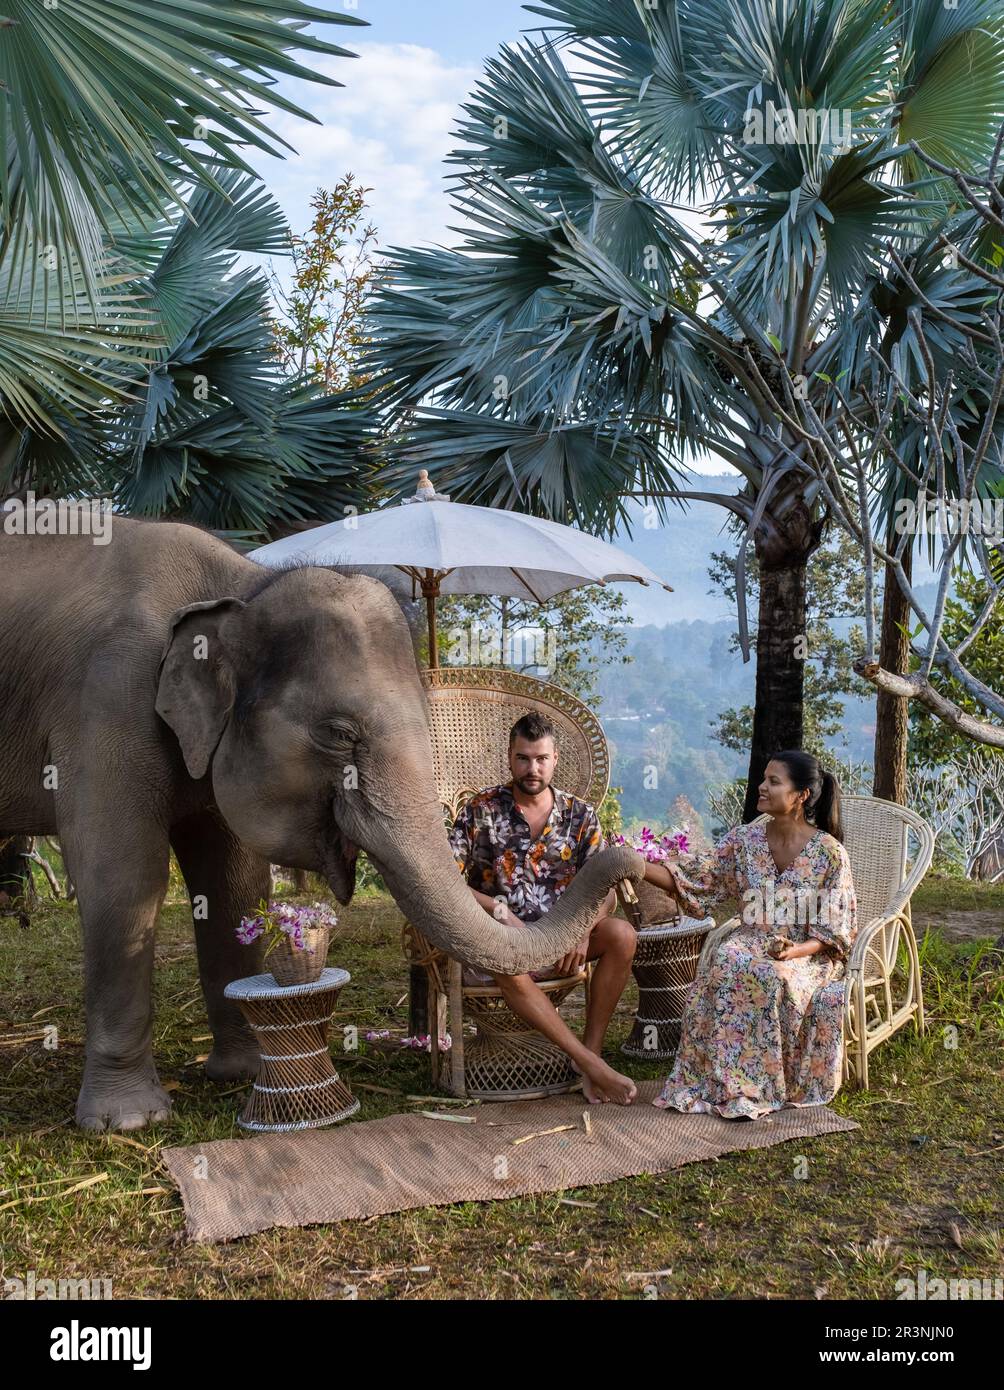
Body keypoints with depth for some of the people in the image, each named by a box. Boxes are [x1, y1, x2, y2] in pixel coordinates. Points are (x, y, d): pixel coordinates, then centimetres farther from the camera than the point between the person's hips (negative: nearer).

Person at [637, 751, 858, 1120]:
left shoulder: (829, 852, -7)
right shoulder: (744, 840, 3)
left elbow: (835, 931, -6)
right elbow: (695, 881, 1)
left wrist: (794, 951, -25)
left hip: (809, 953, -3)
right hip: (752, 944, 3)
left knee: (773, 977, -36)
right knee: (724, 965, -31)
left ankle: (759, 1086, -21)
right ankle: (726, 1083, -26)